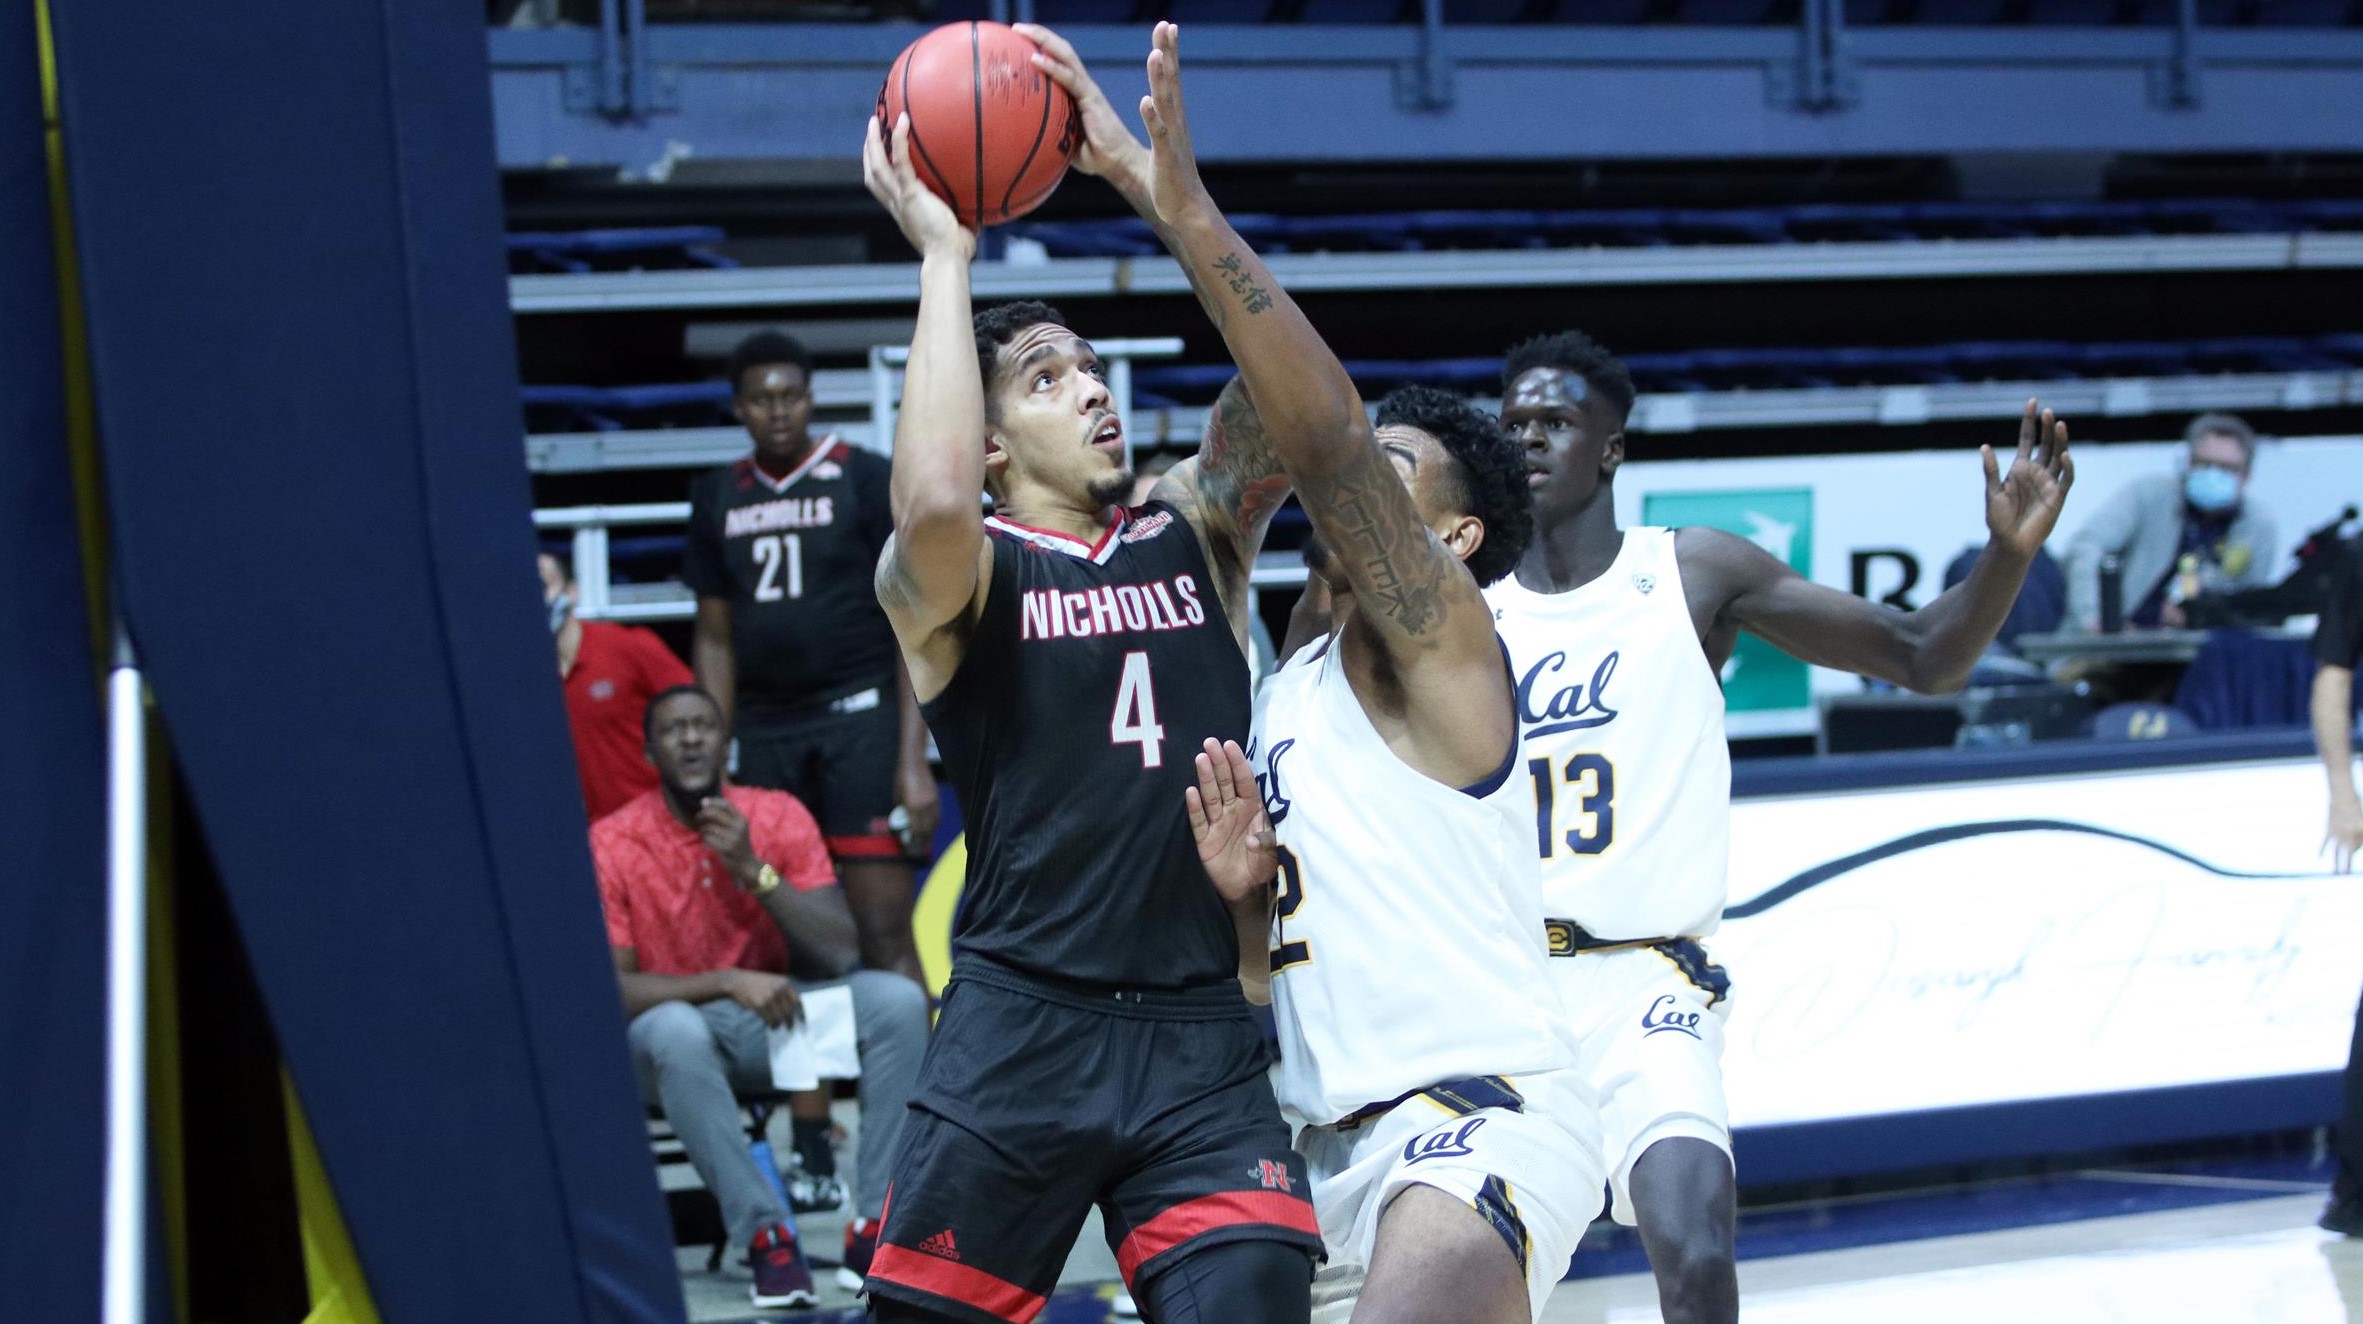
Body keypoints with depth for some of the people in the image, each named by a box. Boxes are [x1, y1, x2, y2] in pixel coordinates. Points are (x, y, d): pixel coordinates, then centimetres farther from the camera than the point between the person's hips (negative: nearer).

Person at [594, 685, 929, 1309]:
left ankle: (874, 1225, -21)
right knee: (675, 1032, -40)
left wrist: (755, 870, -21)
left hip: (773, 1016, 3)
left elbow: (841, 955, -10)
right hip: (679, 1020, -3)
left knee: (898, 1000, -22)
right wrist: (729, 982, -28)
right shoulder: (612, 844, -11)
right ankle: (767, 1236, -31)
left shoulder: (779, 817, -4)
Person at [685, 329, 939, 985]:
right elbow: (716, 638, 17)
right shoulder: (717, 499, 14)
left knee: (884, 933, -12)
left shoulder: (866, 480, 2)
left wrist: (913, 758, -9)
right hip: (765, 729, 4)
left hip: (858, 716, -4)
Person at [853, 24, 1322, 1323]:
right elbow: (933, 507, -24)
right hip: (1020, 1032, -2)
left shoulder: (1193, 530, 11)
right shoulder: (949, 575, 0)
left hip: (1203, 1034, 3)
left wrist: (1138, 169, -7)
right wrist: (944, 254, -14)